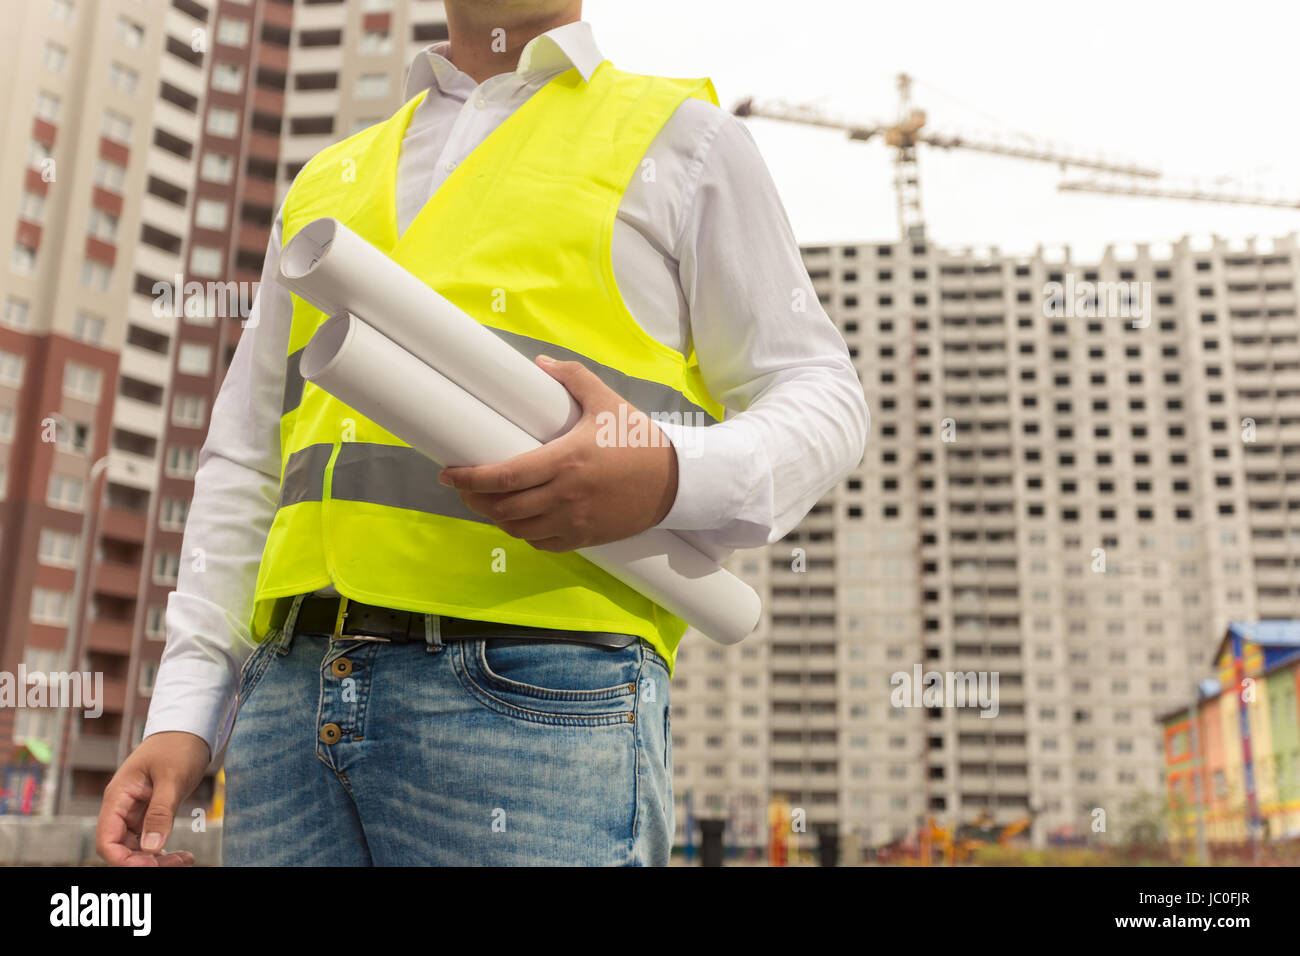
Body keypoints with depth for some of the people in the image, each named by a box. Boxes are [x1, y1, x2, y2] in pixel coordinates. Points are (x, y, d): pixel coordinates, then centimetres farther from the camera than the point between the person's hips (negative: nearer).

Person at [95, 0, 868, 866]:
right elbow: (243, 466, 21)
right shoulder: (328, 183, 24)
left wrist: (669, 476, -16)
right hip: (293, 689, 5)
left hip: (537, 692, -4)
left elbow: (823, 402, 6)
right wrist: (183, 714, 12)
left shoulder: (682, 138, 12)